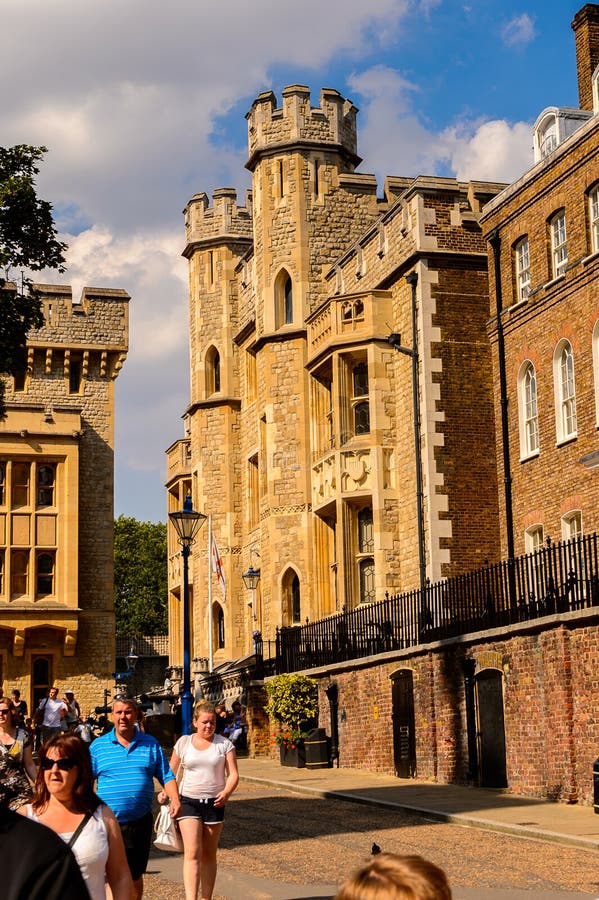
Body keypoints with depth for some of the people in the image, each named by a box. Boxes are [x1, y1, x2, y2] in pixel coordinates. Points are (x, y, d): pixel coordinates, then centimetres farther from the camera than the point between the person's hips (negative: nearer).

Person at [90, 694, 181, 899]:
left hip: (140, 822, 1)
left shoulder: (150, 744, 7)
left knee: (135, 876, 12)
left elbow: (166, 776, 8)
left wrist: (174, 799, -9)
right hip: (108, 822, -1)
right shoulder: (98, 746, 3)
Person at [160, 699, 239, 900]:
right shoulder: (184, 742, 4)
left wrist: (226, 793, -21)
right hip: (188, 801, -1)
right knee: (192, 853, -14)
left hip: (214, 802, 1)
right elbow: (171, 772, 12)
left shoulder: (224, 744, 1)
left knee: (209, 855, 9)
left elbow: (233, 774, -2)